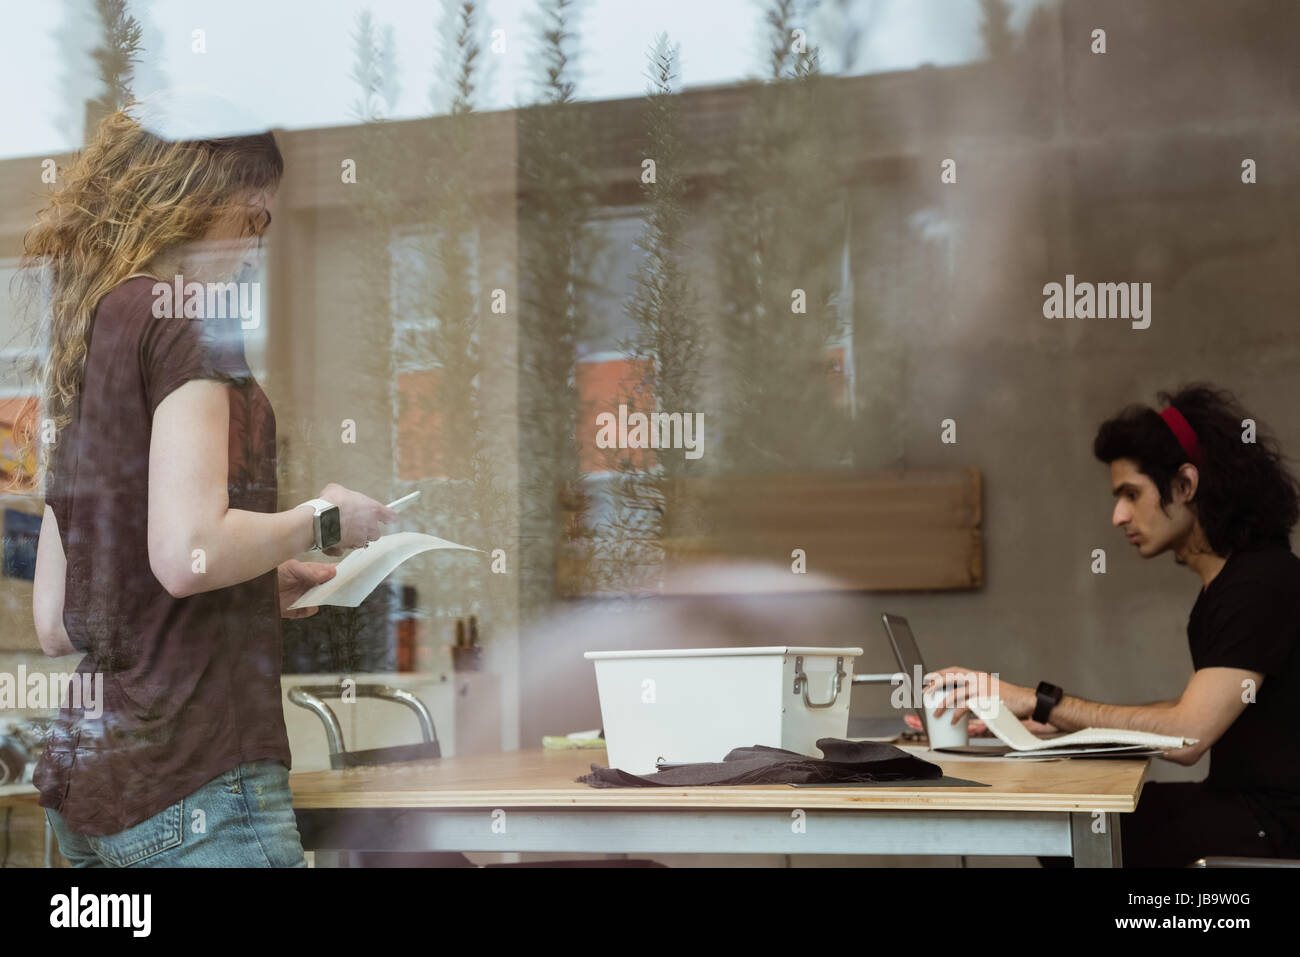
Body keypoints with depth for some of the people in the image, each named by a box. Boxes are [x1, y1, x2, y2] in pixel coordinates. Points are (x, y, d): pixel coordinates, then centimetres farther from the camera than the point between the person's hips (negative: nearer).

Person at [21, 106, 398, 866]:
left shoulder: (83, 338, 18)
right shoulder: (187, 315, -7)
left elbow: (55, 623, 17)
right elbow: (189, 550, -21)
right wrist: (322, 522, -4)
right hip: (192, 775, -9)